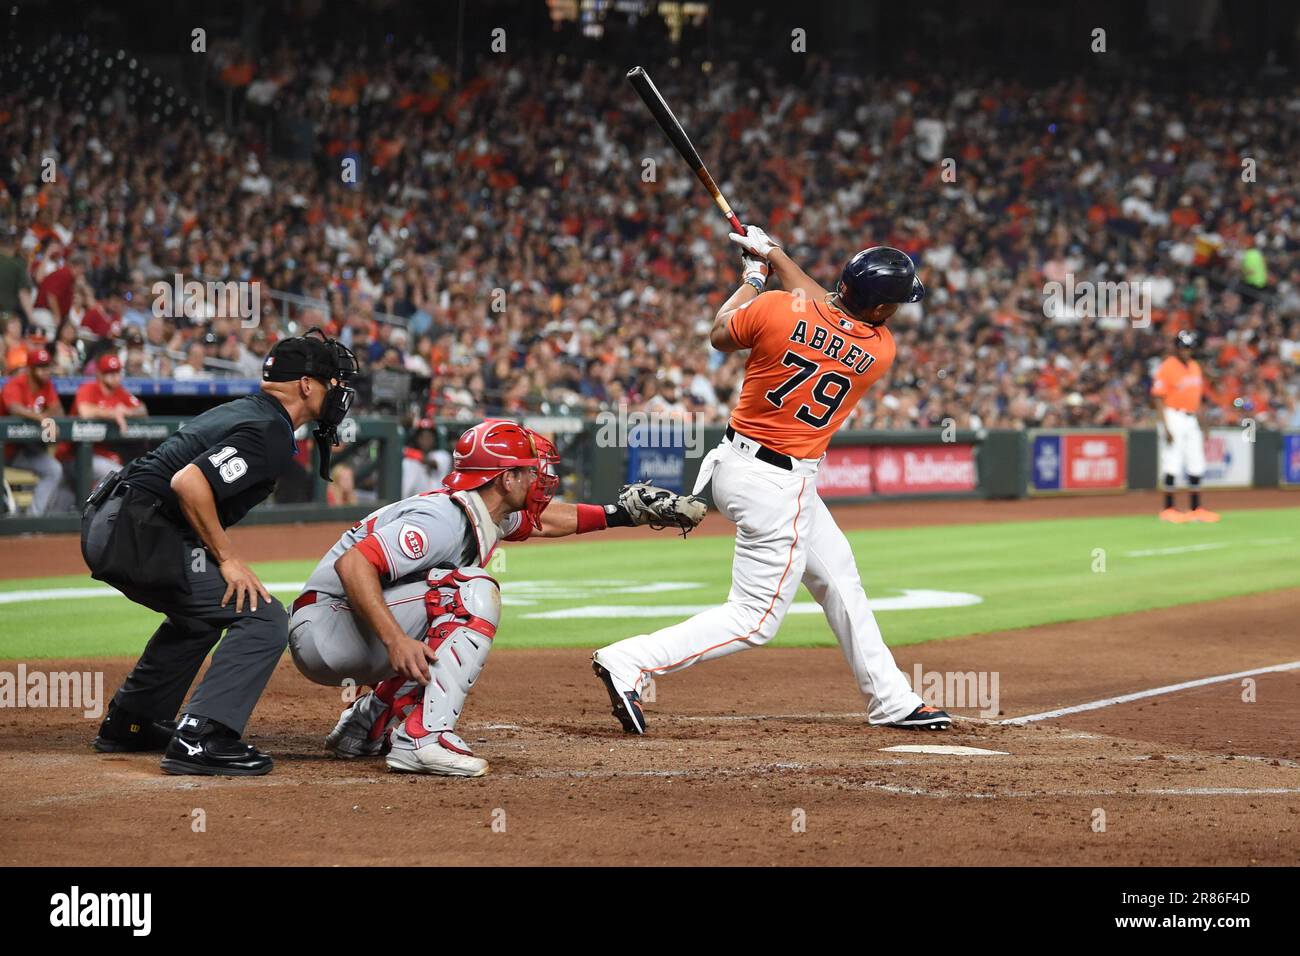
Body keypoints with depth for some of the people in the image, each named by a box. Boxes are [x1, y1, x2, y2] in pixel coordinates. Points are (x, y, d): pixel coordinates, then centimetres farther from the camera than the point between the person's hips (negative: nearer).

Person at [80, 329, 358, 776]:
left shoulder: (236, 411, 20)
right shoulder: (270, 434, -12)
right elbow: (188, 483, -23)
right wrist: (227, 557, -14)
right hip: (138, 533, -10)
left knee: (202, 611, 32)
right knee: (263, 618, -11)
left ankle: (130, 723, 36)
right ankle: (200, 740, -18)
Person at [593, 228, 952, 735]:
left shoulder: (776, 309, -11)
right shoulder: (880, 351, -12)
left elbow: (720, 335, 9)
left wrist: (752, 275, 20)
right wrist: (776, 256, 15)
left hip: (737, 460, 7)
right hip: (777, 485, -7)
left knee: (840, 581, 18)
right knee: (755, 617, 0)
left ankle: (892, 700, 28)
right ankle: (629, 663, -11)